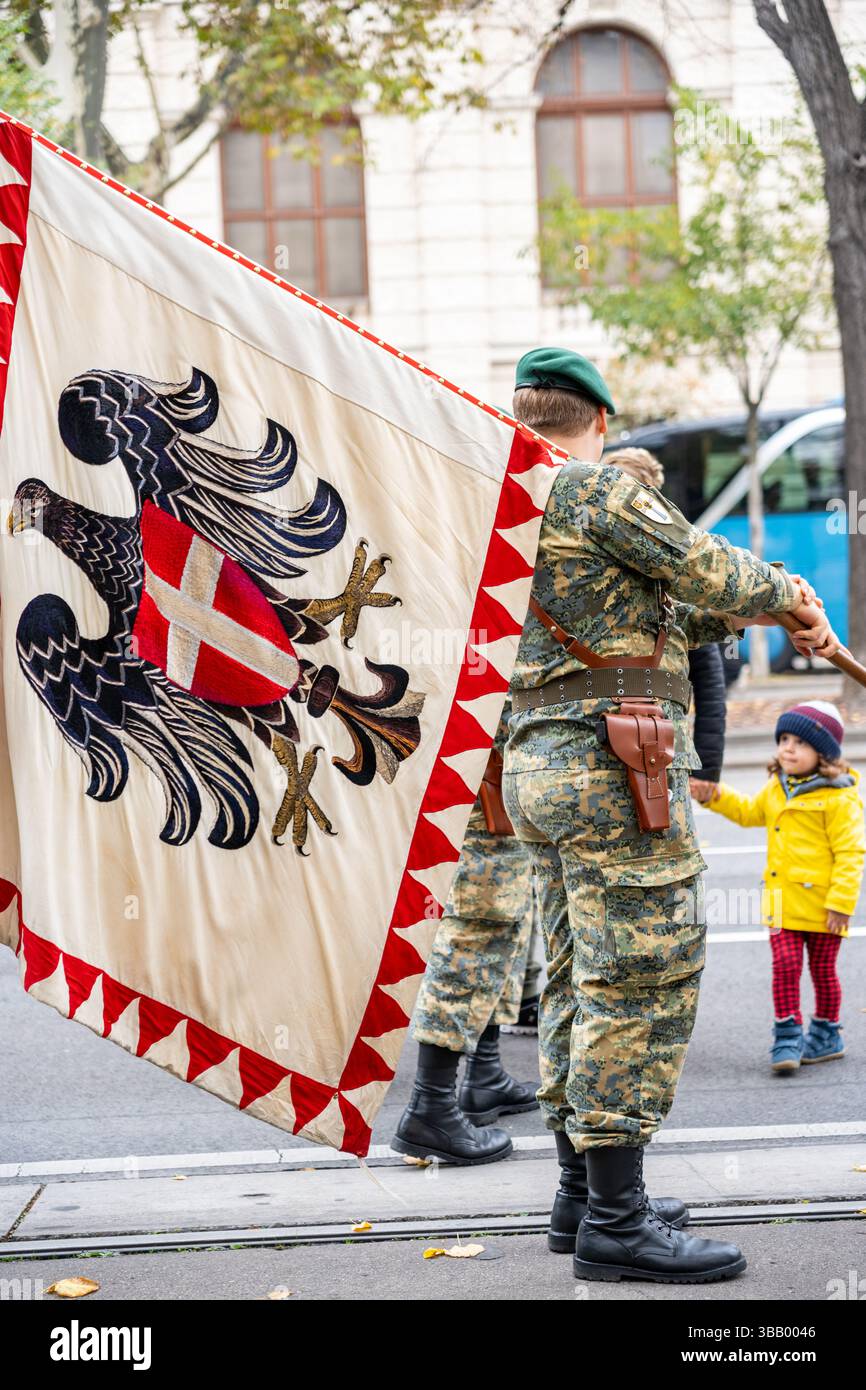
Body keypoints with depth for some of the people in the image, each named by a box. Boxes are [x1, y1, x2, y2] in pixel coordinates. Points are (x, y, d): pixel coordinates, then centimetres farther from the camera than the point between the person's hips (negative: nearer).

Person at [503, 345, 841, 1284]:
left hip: (539, 765, 10)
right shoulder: (598, 489, -9)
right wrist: (789, 593, 13)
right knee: (640, 979, -8)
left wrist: (763, 612, 22)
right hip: (613, 763, -10)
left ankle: (581, 1189, 25)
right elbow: (706, 573, -6)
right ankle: (616, 1222, -8)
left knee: (579, 978, 16)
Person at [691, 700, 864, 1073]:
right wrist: (714, 796, 13)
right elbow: (749, 812, 27)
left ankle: (826, 1034, 25)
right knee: (785, 965, -4)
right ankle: (787, 1036, 0)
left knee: (822, 970, 9)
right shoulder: (776, 790, 9)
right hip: (782, 901, 5)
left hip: (821, 904, -5)